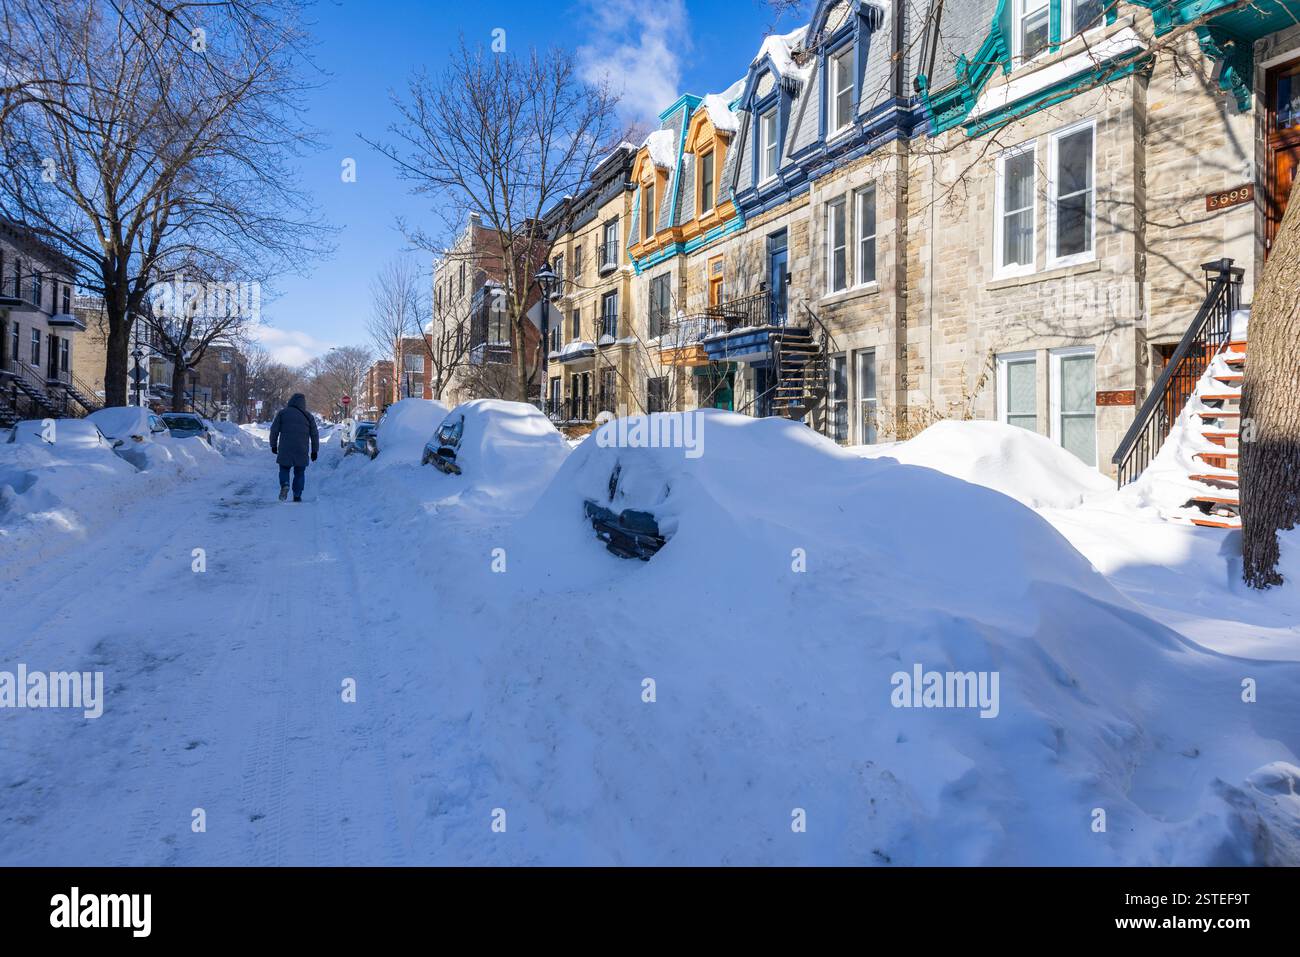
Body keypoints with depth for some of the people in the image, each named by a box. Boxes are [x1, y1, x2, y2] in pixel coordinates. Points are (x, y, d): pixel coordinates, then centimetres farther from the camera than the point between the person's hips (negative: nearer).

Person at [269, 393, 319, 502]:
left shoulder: (282, 413, 6)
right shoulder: (308, 416, 8)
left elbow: (274, 430, 4)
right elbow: (314, 435, 9)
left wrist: (273, 445, 13)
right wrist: (314, 451, 15)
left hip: (285, 449, 0)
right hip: (302, 451, 1)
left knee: (284, 469, 14)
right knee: (299, 472, 9)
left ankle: (284, 484, -14)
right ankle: (297, 496, 5)